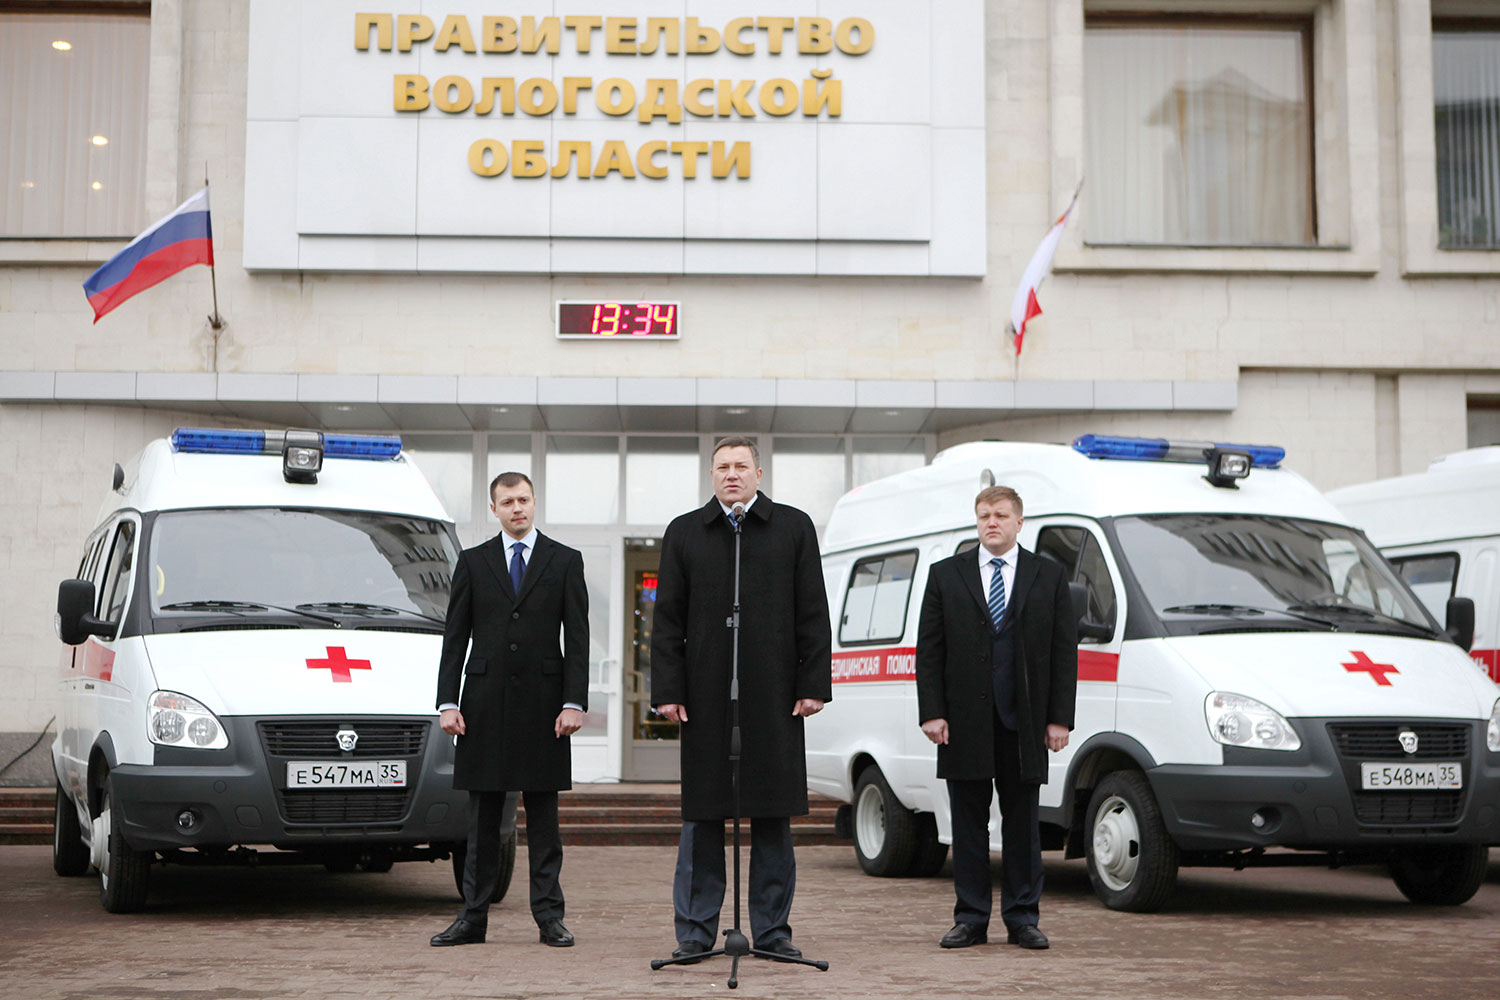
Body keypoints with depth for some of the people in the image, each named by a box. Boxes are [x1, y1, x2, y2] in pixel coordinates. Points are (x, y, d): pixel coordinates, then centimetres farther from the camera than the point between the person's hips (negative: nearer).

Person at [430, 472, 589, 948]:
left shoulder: (565, 561, 6)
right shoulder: (473, 562, 9)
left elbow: (577, 637, 2)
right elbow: (454, 636, 7)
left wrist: (574, 702, -7)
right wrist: (447, 702, -2)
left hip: (542, 704, -1)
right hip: (485, 705, 1)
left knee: (543, 817, 4)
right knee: (482, 819, 5)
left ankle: (549, 917, 9)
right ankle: (473, 917, 10)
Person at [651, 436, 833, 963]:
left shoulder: (794, 528, 8)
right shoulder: (684, 533, 10)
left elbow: (813, 615, 6)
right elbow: (668, 620, 7)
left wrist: (813, 684, -2)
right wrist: (668, 690, -1)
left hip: (774, 697, 0)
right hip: (705, 698, 0)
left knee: (774, 816, 4)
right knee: (701, 816, 3)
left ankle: (772, 929, 13)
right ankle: (696, 930, 11)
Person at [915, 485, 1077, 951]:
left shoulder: (1049, 577, 8)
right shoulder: (945, 575, 7)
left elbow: (1064, 651, 5)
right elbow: (928, 650, 4)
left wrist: (1059, 718, -3)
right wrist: (932, 713, -5)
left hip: (1024, 721, 0)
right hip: (965, 722, 0)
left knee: (1023, 824, 5)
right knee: (969, 823, 5)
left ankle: (1022, 919, 13)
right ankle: (971, 920, 11)